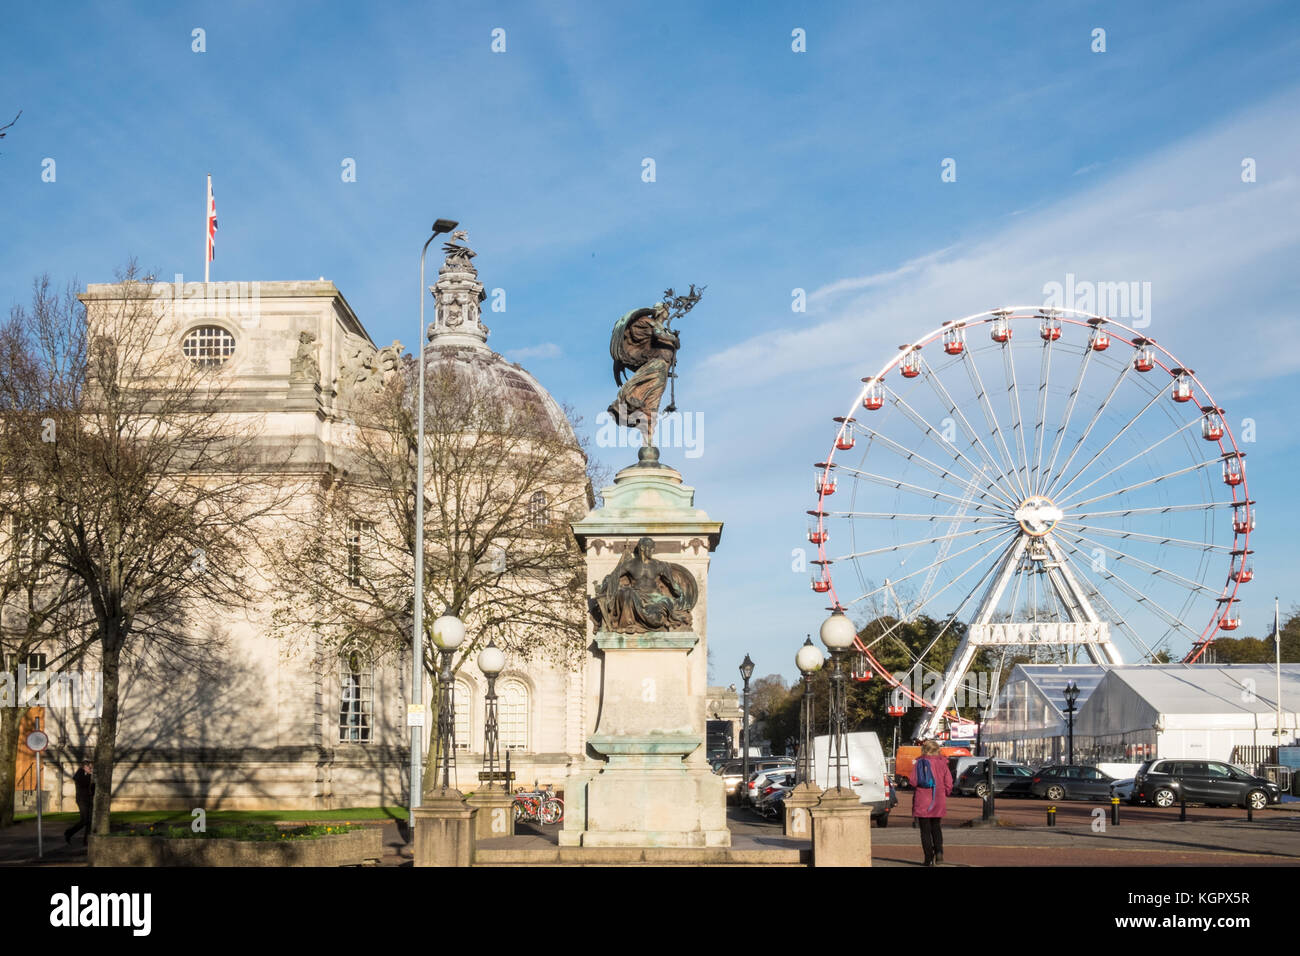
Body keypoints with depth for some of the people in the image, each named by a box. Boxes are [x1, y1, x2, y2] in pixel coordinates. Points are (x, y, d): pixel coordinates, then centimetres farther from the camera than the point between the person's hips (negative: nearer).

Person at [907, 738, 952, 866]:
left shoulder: (919, 763, -8)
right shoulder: (942, 763, 1)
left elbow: (913, 781, -14)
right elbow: (949, 783, -1)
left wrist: (908, 779, 8)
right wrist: (945, 793, 16)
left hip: (922, 803, -3)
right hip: (938, 803, 3)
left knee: (925, 830, 4)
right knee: (936, 828, 18)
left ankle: (929, 858, 0)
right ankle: (939, 852, -1)